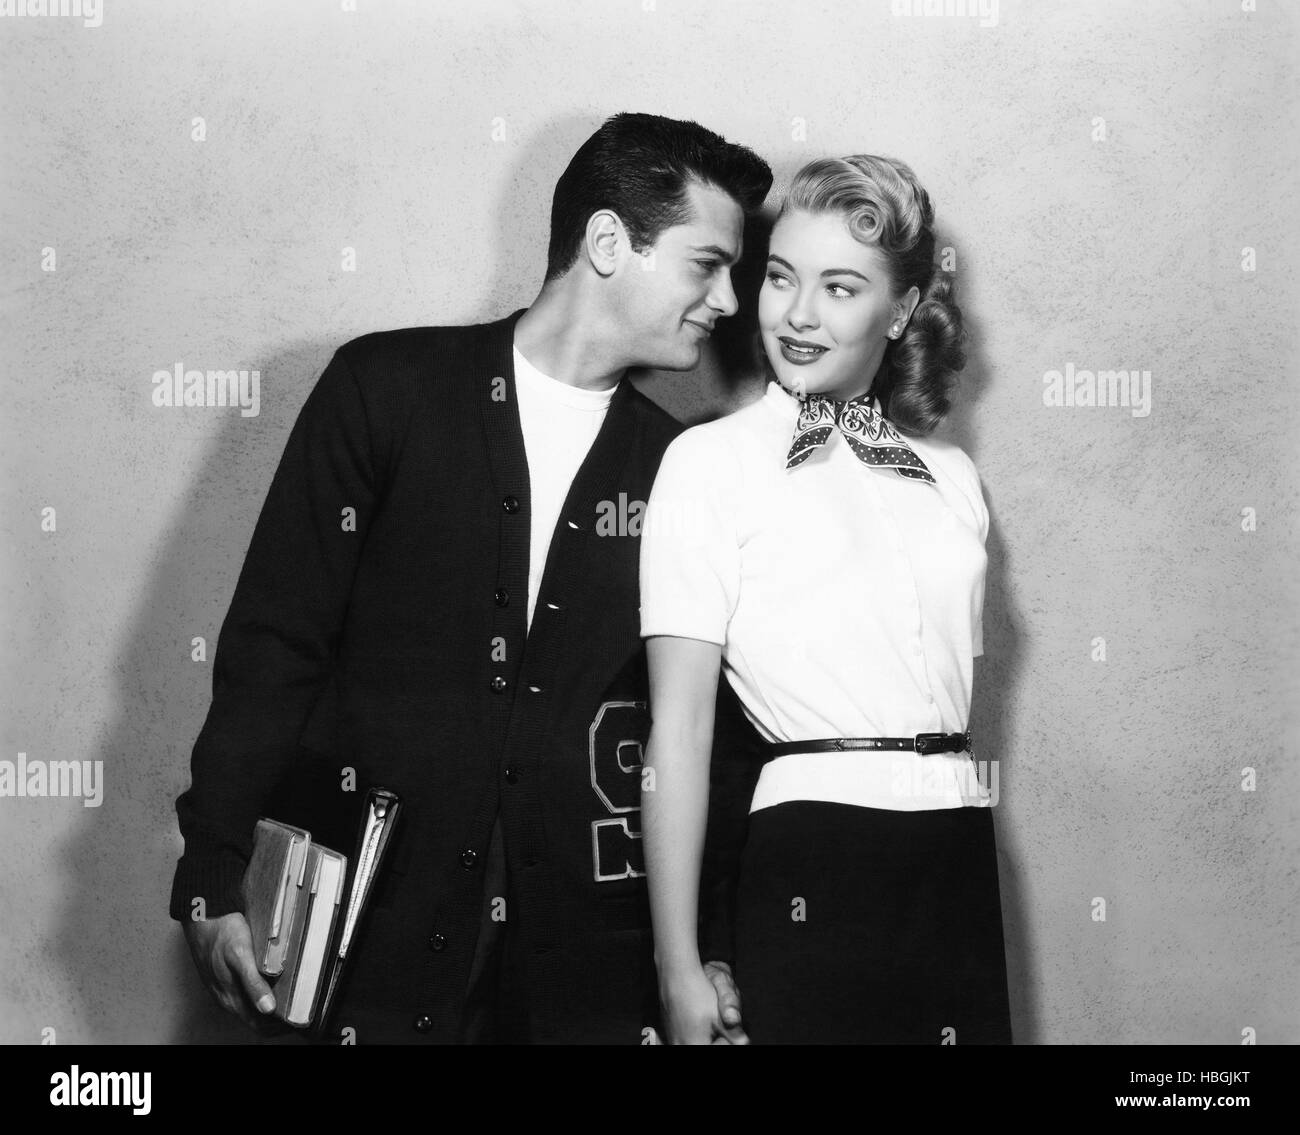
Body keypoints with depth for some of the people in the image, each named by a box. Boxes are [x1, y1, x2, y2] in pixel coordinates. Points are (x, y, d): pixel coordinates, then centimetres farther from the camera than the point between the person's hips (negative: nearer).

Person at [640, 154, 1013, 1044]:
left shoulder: (951, 477, 11)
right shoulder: (713, 461, -2)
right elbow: (679, 729, -5)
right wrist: (679, 969, -9)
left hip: (961, 862, 4)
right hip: (817, 861, -4)